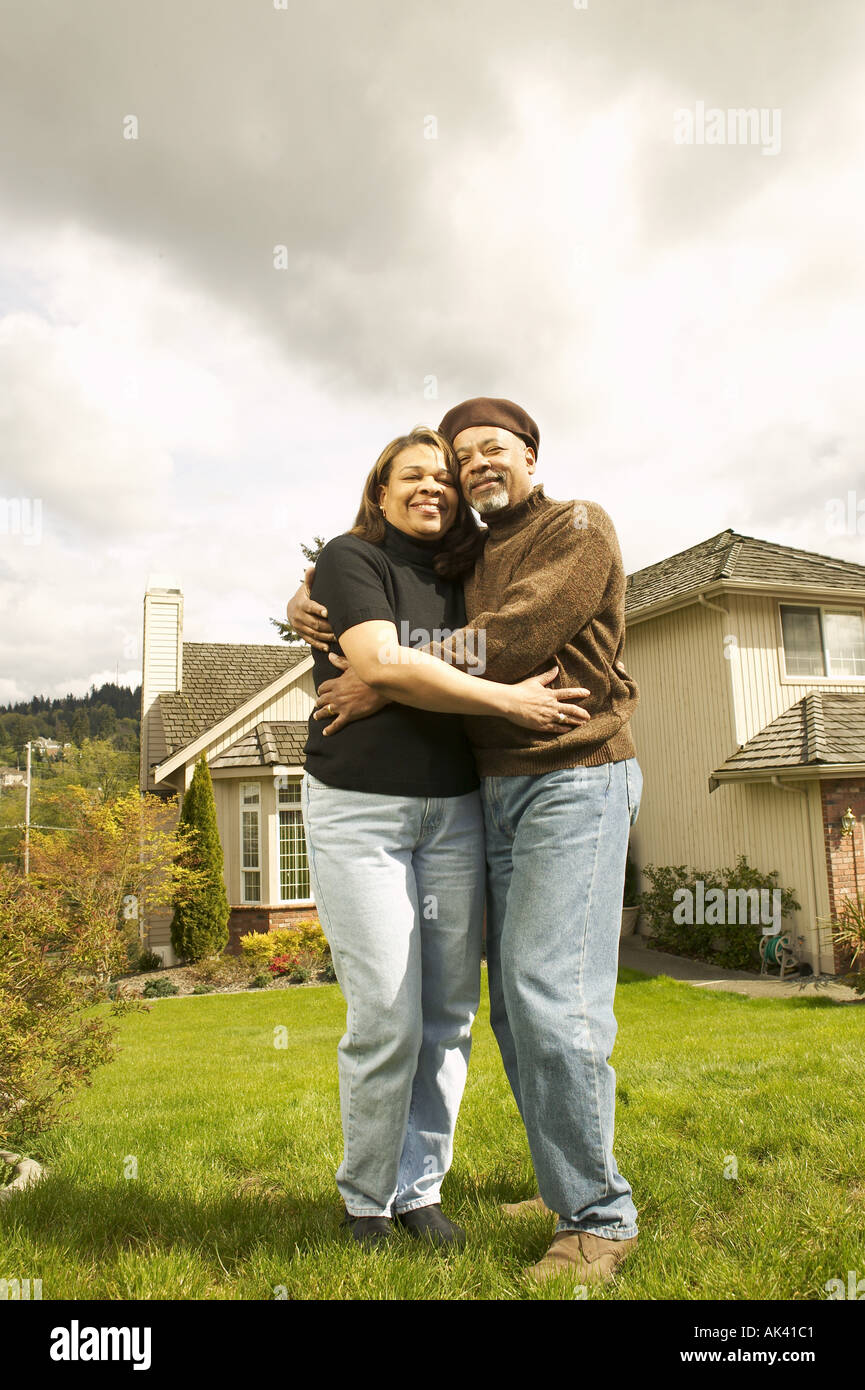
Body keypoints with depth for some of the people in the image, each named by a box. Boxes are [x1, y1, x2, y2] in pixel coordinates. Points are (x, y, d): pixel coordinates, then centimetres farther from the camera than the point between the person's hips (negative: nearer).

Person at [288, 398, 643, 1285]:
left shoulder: (578, 529, -3)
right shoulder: (460, 565, 19)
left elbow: (514, 641, -17)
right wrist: (307, 601, 1)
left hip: (576, 785, -8)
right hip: (499, 795, 8)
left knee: (550, 997, -15)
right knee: (515, 1010, 9)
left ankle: (599, 1219, -1)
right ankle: (568, 1188, 22)